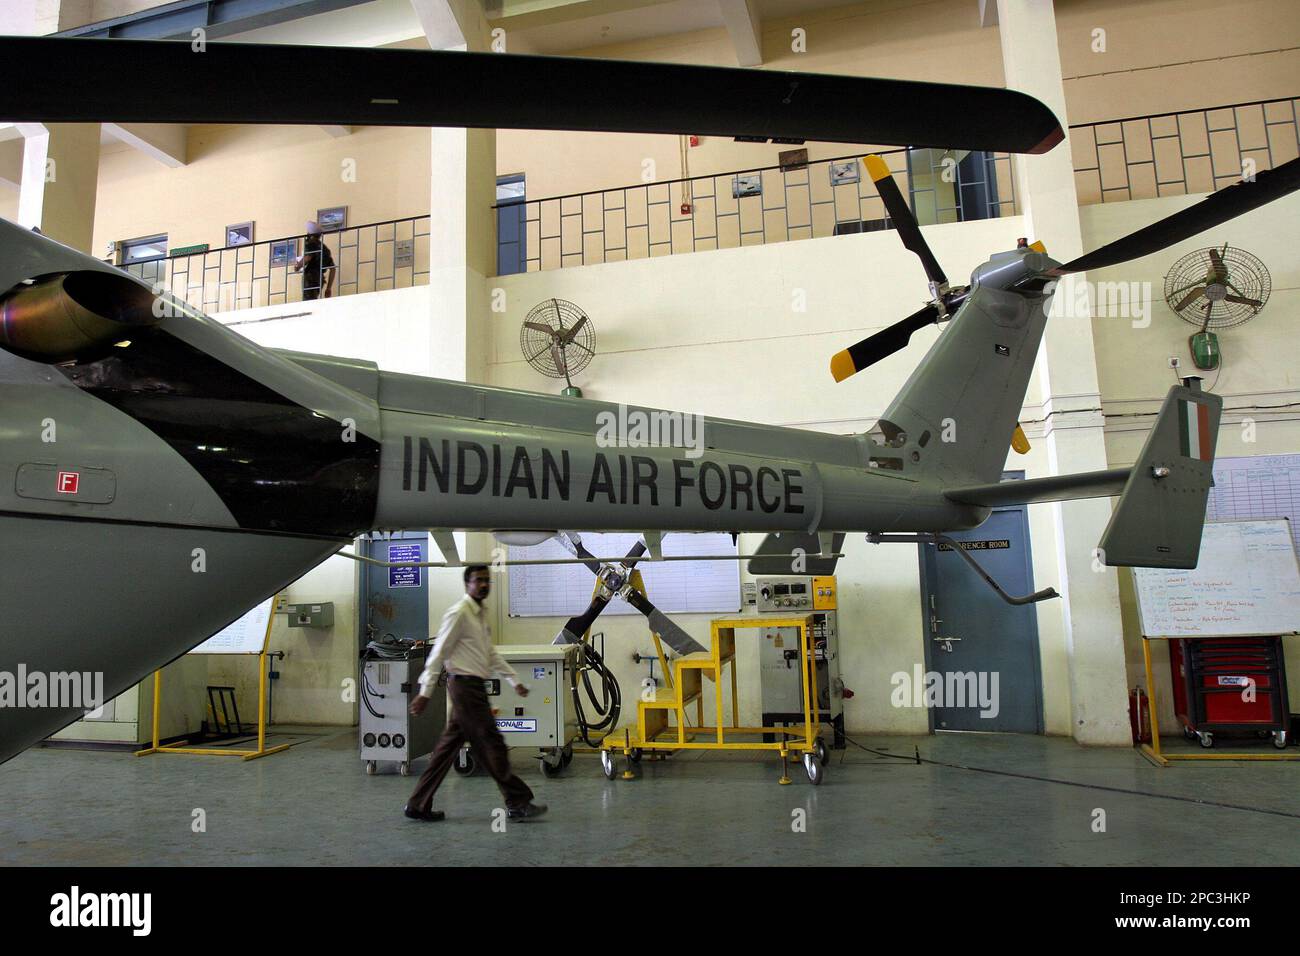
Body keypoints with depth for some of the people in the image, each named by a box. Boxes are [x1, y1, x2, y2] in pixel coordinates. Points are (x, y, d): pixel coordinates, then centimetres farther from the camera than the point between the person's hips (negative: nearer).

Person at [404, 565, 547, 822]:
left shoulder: (481, 614, 16)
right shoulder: (458, 613, -12)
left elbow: (491, 654, 23)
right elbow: (439, 653, -14)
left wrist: (514, 681, 20)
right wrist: (425, 692, -17)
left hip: (474, 687, 9)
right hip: (465, 684, -9)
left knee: (448, 746, 12)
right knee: (491, 744, -4)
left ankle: (418, 805, 19)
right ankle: (518, 803, 4)